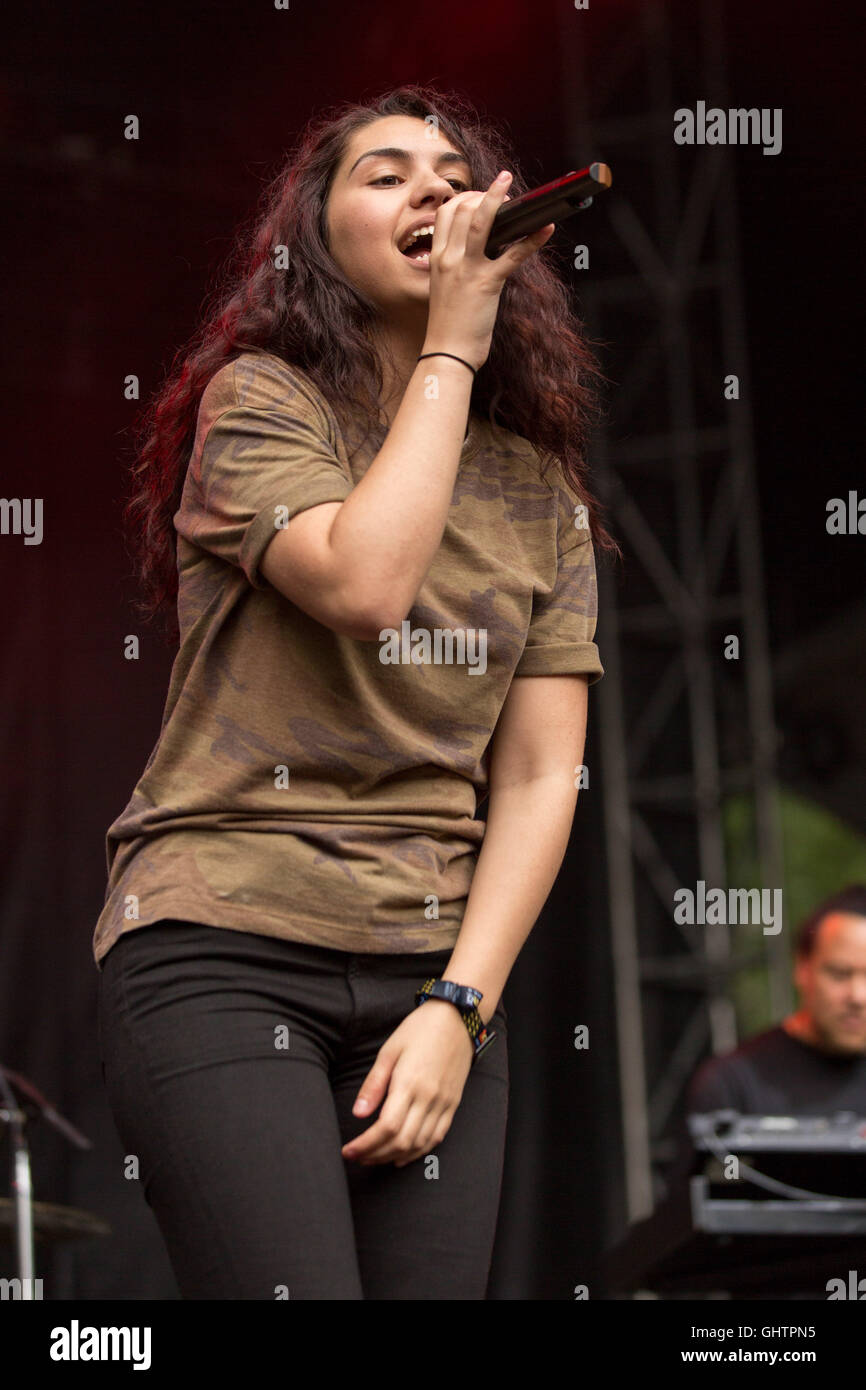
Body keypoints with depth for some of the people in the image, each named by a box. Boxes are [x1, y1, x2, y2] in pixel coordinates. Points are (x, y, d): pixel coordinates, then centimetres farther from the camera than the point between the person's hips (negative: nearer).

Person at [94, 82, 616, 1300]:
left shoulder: (541, 491, 13)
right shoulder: (259, 403, 0)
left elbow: (540, 777, 7)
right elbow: (363, 582, -20)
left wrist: (459, 1006, -5)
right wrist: (450, 348, -9)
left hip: (436, 970, 5)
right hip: (223, 954, -5)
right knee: (294, 1290, -19)